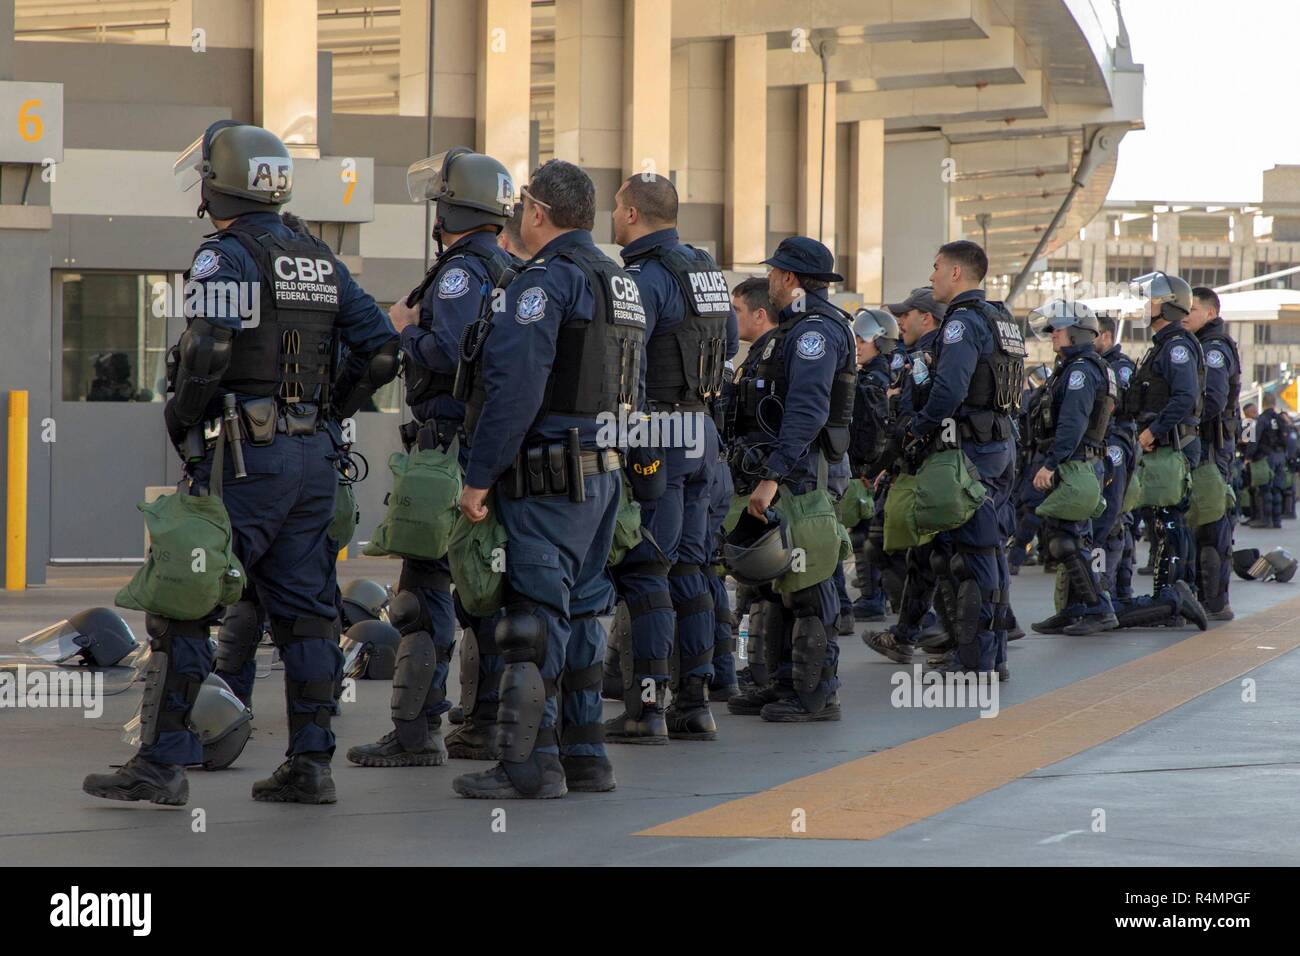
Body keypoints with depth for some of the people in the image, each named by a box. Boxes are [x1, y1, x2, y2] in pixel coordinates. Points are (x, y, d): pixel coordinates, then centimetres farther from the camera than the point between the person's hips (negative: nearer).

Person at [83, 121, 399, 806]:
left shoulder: (228, 254, -9)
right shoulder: (322, 262, 14)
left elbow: (209, 346, -23)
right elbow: (381, 352, 12)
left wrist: (180, 418, -8)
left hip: (245, 457, -7)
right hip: (314, 457, 7)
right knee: (305, 611, 9)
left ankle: (161, 763, -6)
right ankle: (310, 766, 8)